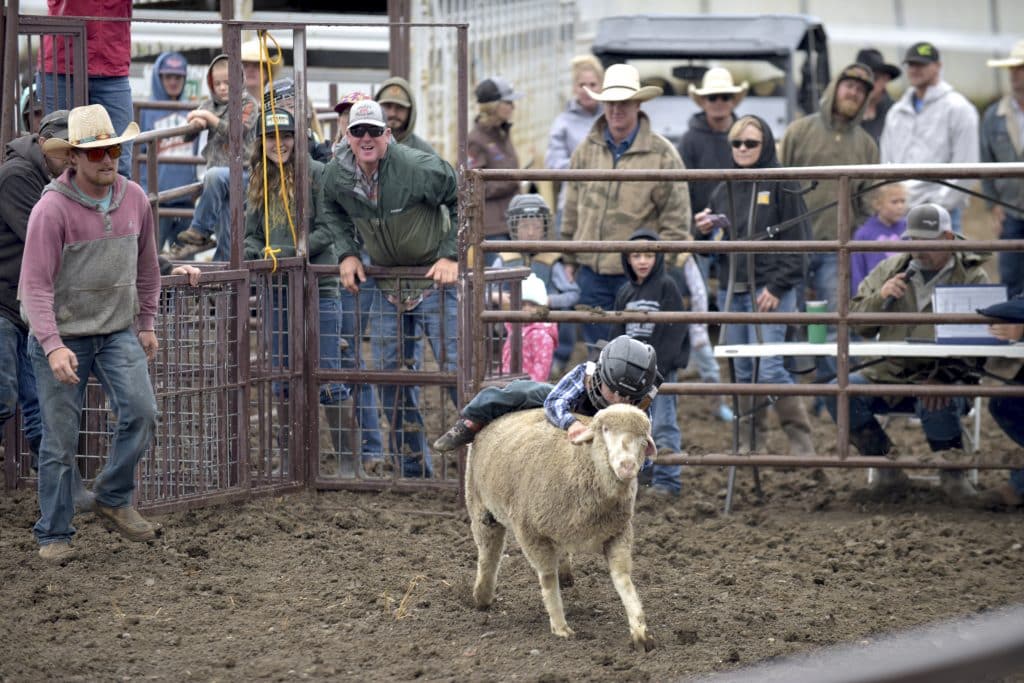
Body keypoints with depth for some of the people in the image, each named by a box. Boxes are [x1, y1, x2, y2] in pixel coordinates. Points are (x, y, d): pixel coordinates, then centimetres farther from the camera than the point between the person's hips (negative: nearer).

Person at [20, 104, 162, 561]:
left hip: (118, 333, 4)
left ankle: (113, 498, 10)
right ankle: (54, 534, 14)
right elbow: (34, 285, -18)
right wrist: (53, 346, -27)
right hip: (62, 337, -4)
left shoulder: (134, 199, 1)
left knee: (141, 413, -13)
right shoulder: (52, 209, -16)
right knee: (60, 439, 1)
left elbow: (147, 267, 16)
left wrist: (146, 324, 17)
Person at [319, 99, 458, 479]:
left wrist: (451, 255, -14)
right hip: (386, 285, 5)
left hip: (435, 278, -5)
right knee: (394, 378, 6)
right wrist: (347, 252, 2)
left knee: (455, 368, -11)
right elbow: (334, 213, 17)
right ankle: (415, 470, 16)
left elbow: (461, 203, -8)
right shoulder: (337, 175, -5)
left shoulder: (421, 168, -21)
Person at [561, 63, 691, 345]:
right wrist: (569, 259, 15)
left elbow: (676, 217, -3)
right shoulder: (587, 150, 8)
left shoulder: (662, 153, -4)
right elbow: (572, 208, 15)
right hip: (591, 270, 4)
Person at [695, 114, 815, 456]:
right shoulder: (724, 189, 16)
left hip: (769, 289, -6)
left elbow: (795, 242, -6)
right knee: (742, 371, 7)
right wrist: (704, 232, 0)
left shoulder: (781, 186, -2)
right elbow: (715, 244, 23)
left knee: (768, 367, -14)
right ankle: (749, 442, 13)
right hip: (730, 290, 6)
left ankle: (801, 440, -6)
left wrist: (777, 287, -14)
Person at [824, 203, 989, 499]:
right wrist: (880, 297, -8)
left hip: (945, 377, -4)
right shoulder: (890, 269, 13)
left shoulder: (972, 277, 1)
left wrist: (942, 378, -26)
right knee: (837, 393, -19)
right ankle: (888, 467, -2)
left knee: (937, 404, -38)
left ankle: (953, 474, -7)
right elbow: (857, 324, 13)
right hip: (888, 373, 4)